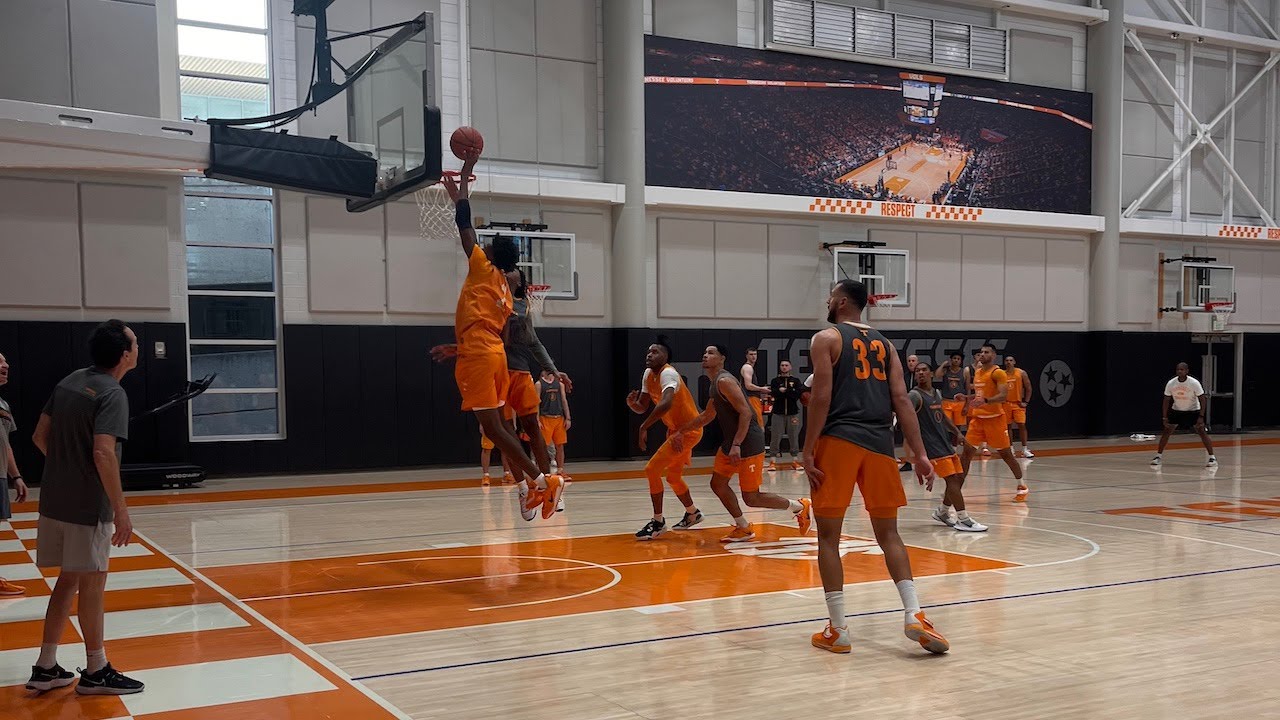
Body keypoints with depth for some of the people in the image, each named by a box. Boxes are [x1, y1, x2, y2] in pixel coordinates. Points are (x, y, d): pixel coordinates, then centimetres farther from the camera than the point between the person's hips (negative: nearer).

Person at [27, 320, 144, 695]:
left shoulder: (70, 381, 8)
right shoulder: (112, 394, -16)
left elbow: (40, 436, 12)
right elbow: (103, 453, -26)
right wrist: (121, 510, -22)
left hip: (54, 501, 8)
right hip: (88, 505, -8)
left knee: (69, 579, 17)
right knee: (91, 583, 4)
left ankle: (46, 668, 22)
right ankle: (96, 672, 15)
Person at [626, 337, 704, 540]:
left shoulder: (668, 374, -23)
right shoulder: (648, 374, 4)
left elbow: (666, 403, -42)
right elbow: (642, 408, 10)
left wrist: (644, 428, -39)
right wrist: (631, 402, -13)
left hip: (688, 430, -10)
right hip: (676, 429, 10)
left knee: (652, 469, -16)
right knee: (673, 477, 23)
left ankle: (658, 522, -7)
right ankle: (693, 514, 45)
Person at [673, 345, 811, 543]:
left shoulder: (725, 381, -17)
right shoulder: (715, 383, 15)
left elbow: (745, 413, -24)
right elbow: (707, 416, 29)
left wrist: (736, 445, -28)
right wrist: (681, 431, 28)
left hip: (749, 444, -10)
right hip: (731, 442, 10)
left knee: (751, 498, -5)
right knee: (718, 484, 11)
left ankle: (801, 507, 11)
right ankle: (743, 528, 21)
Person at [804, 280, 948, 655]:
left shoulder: (826, 338, 3)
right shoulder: (884, 344, 17)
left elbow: (822, 397, -8)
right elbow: (901, 399, 8)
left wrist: (808, 452, -7)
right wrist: (919, 453, 6)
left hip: (839, 441, -5)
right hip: (879, 442, 5)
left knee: (828, 535, 3)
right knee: (889, 534, 13)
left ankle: (837, 631, 3)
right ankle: (914, 615, 0)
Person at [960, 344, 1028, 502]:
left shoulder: (998, 373, -11)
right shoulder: (977, 372, 14)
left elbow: (1003, 396, -21)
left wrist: (985, 400, -35)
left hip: (995, 418, -7)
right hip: (978, 418, 7)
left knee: (1005, 453, 1)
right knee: (967, 451, 1)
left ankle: (1022, 486, 16)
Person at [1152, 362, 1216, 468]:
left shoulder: (1194, 383, -23)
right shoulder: (1171, 383, -15)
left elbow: (1202, 399, -18)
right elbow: (1167, 400, -4)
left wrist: (1201, 417, -25)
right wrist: (1165, 417, -7)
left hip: (1193, 410, -3)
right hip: (1176, 410, 3)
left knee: (1202, 431, -14)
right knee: (1166, 431, -2)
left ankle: (1212, 457, -10)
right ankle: (1159, 456, 7)